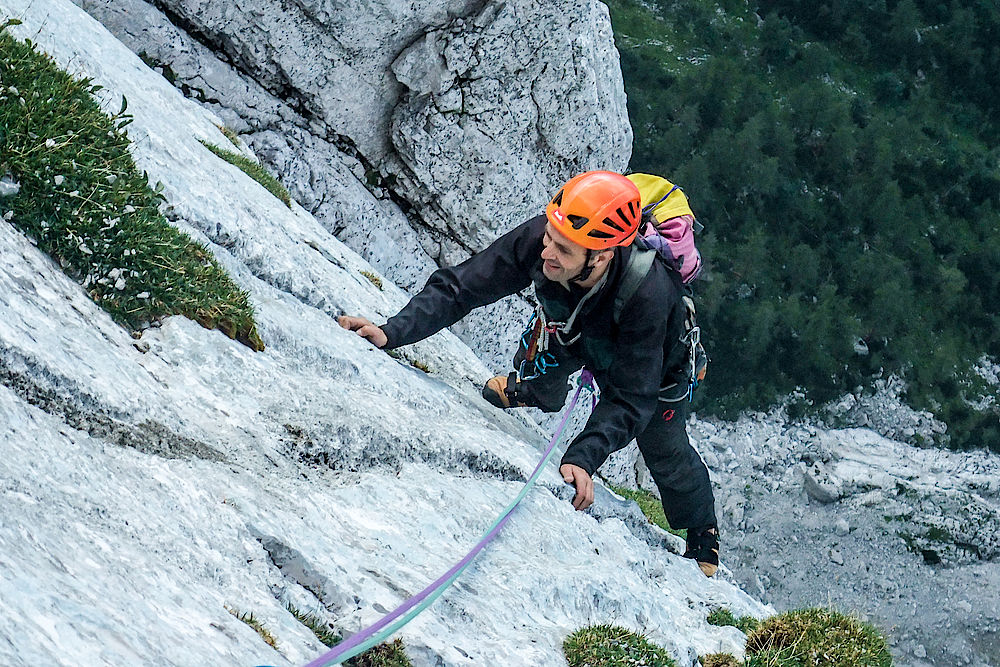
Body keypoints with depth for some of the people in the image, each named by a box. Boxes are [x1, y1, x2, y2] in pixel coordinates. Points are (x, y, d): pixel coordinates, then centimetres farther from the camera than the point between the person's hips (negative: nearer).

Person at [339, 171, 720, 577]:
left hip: (652, 358, -2)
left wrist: (583, 458, -54)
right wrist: (393, 333, -47)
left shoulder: (648, 295, -48)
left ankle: (702, 530, 45)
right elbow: (457, 288, -33)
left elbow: (628, 398, -41)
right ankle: (525, 390, 53)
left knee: (667, 457, 13)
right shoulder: (537, 239, -40)